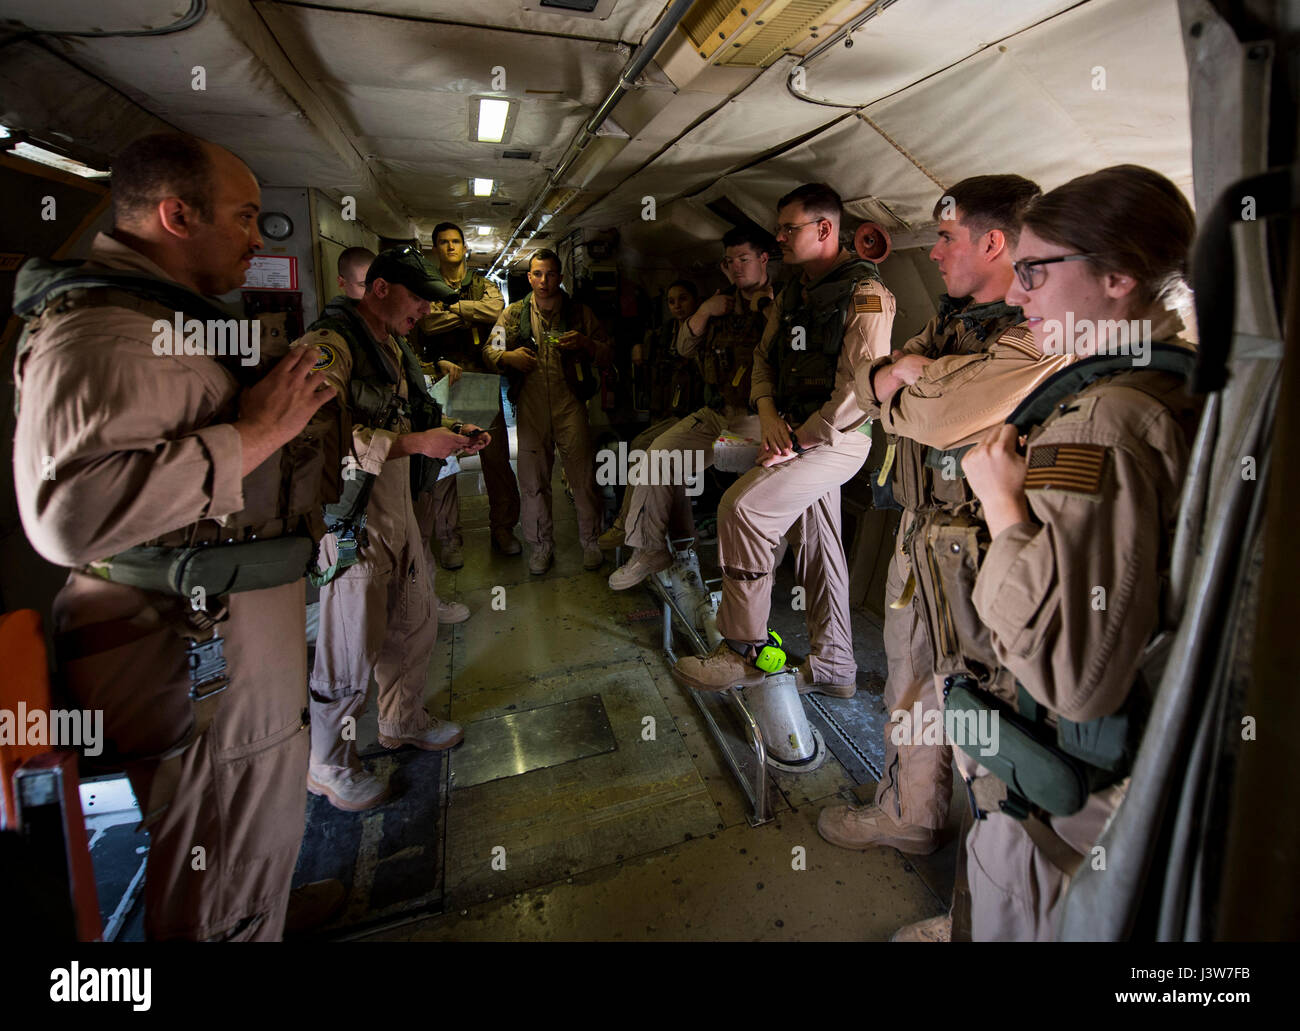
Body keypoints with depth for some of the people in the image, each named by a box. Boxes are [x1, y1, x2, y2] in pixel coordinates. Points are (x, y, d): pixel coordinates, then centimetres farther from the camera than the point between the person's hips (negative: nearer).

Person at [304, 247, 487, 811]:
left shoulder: (395, 347, 15)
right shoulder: (330, 343, -15)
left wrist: (451, 430, 8)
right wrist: (415, 443, -28)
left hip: (399, 509, 9)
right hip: (352, 517, -9)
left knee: (416, 621, 19)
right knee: (351, 647, 1)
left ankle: (404, 719, 41)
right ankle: (328, 764, 23)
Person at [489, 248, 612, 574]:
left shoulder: (579, 312, 10)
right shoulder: (514, 314, 12)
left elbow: (607, 358, 10)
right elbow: (489, 350, 14)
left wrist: (585, 344, -11)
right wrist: (507, 356, -8)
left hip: (570, 403, -1)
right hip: (530, 404, 1)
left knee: (583, 475, -3)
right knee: (533, 478, 3)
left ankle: (590, 541, 15)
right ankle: (542, 545, 19)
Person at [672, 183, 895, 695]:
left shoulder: (864, 293, -10)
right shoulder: (791, 295, 17)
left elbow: (861, 387, -18)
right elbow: (764, 357, 17)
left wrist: (799, 440, -18)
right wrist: (769, 414, -2)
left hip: (839, 438, -8)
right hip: (799, 436, 8)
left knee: (742, 505, -23)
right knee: (816, 543, 11)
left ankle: (744, 651, -12)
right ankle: (833, 665, 25)